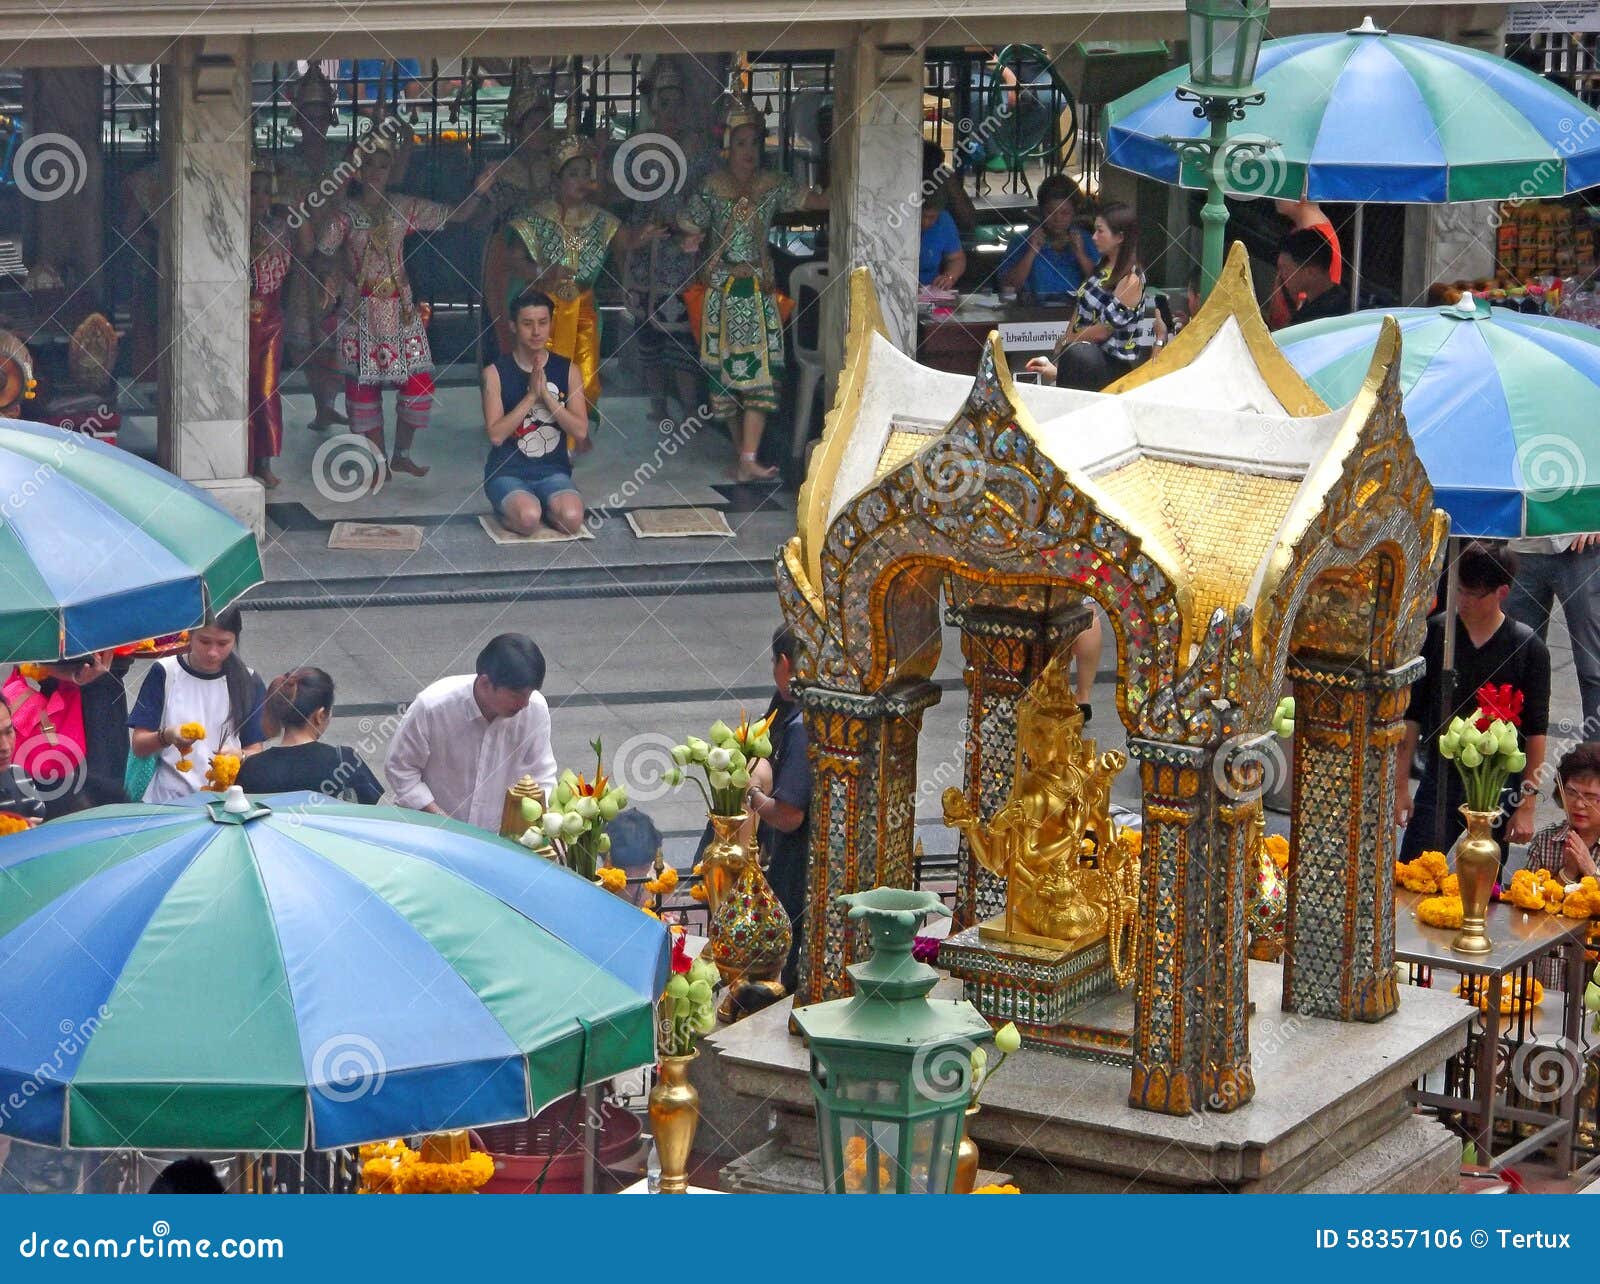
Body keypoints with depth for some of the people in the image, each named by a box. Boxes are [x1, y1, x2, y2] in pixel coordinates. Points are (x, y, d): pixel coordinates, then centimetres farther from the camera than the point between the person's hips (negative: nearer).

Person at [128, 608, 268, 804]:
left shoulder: (248, 682, 8)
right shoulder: (164, 673, 4)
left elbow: (255, 750, 8)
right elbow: (139, 746, 2)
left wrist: (240, 756, -15)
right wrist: (167, 737, -19)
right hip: (169, 798, -1)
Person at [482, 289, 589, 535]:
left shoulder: (568, 371, 4)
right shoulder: (496, 372, -3)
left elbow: (581, 431, -4)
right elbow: (495, 434, -12)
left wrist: (547, 396, -15)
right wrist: (531, 396, -17)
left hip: (553, 470, 2)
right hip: (507, 471, -2)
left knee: (572, 519, -28)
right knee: (528, 519, -33)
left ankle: (543, 505, 5)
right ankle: (508, 507, 3)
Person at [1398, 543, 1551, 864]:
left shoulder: (1528, 648, -5)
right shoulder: (1435, 633, -1)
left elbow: (1536, 730, -2)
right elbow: (1412, 714, 4)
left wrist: (1527, 804, -6)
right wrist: (1400, 784, 1)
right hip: (1439, 781, 1)